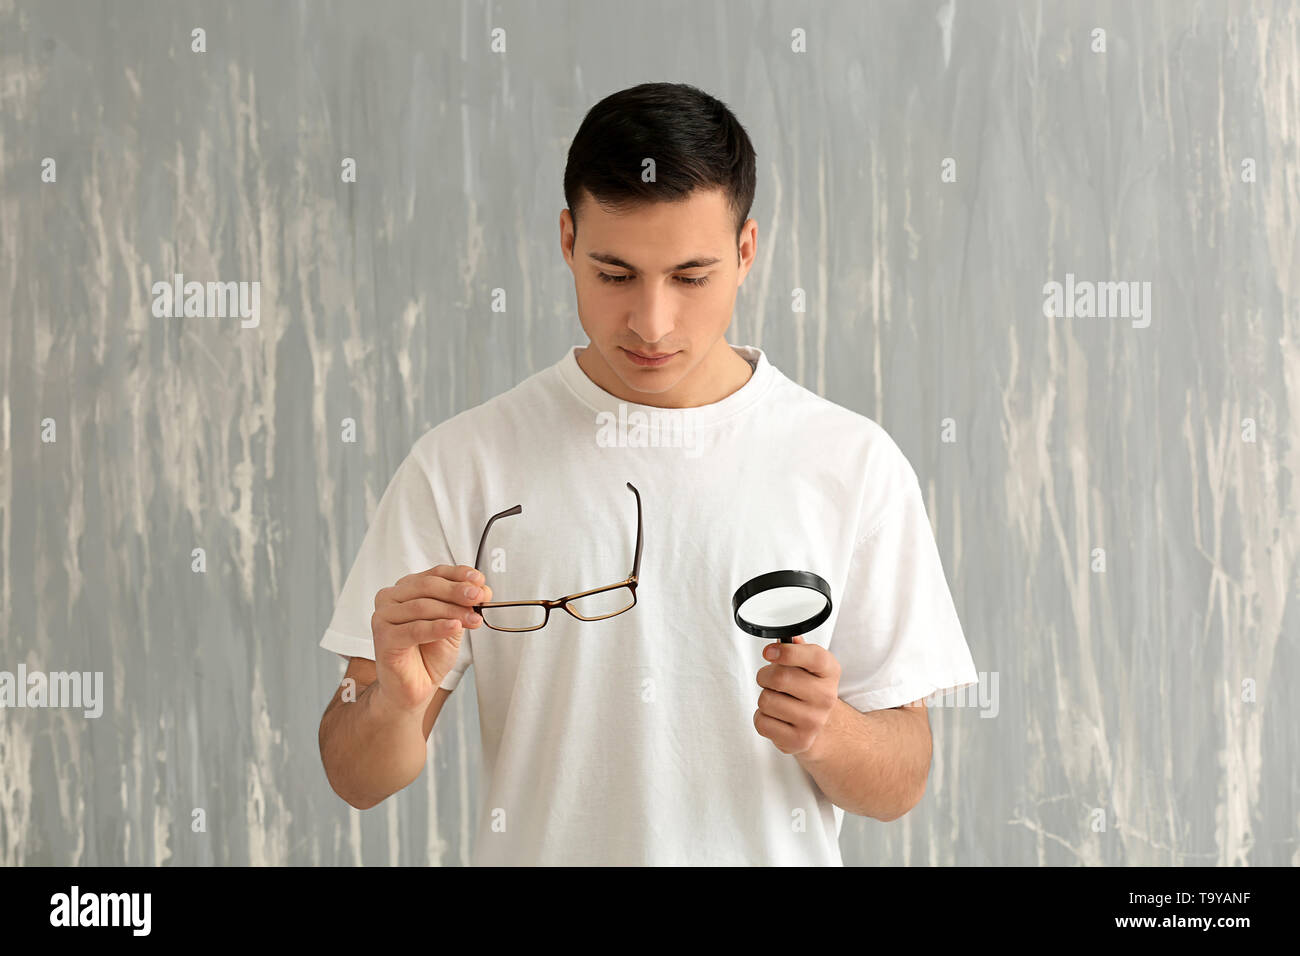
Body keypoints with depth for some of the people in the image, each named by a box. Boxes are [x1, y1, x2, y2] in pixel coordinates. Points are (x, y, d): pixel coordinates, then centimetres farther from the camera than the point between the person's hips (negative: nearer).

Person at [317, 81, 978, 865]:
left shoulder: (856, 466, -4)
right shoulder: (461, 466, -4)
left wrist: (827, 733, -20)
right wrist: (397, 700, -23)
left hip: (770, 848, 1)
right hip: (541, 847, 0)